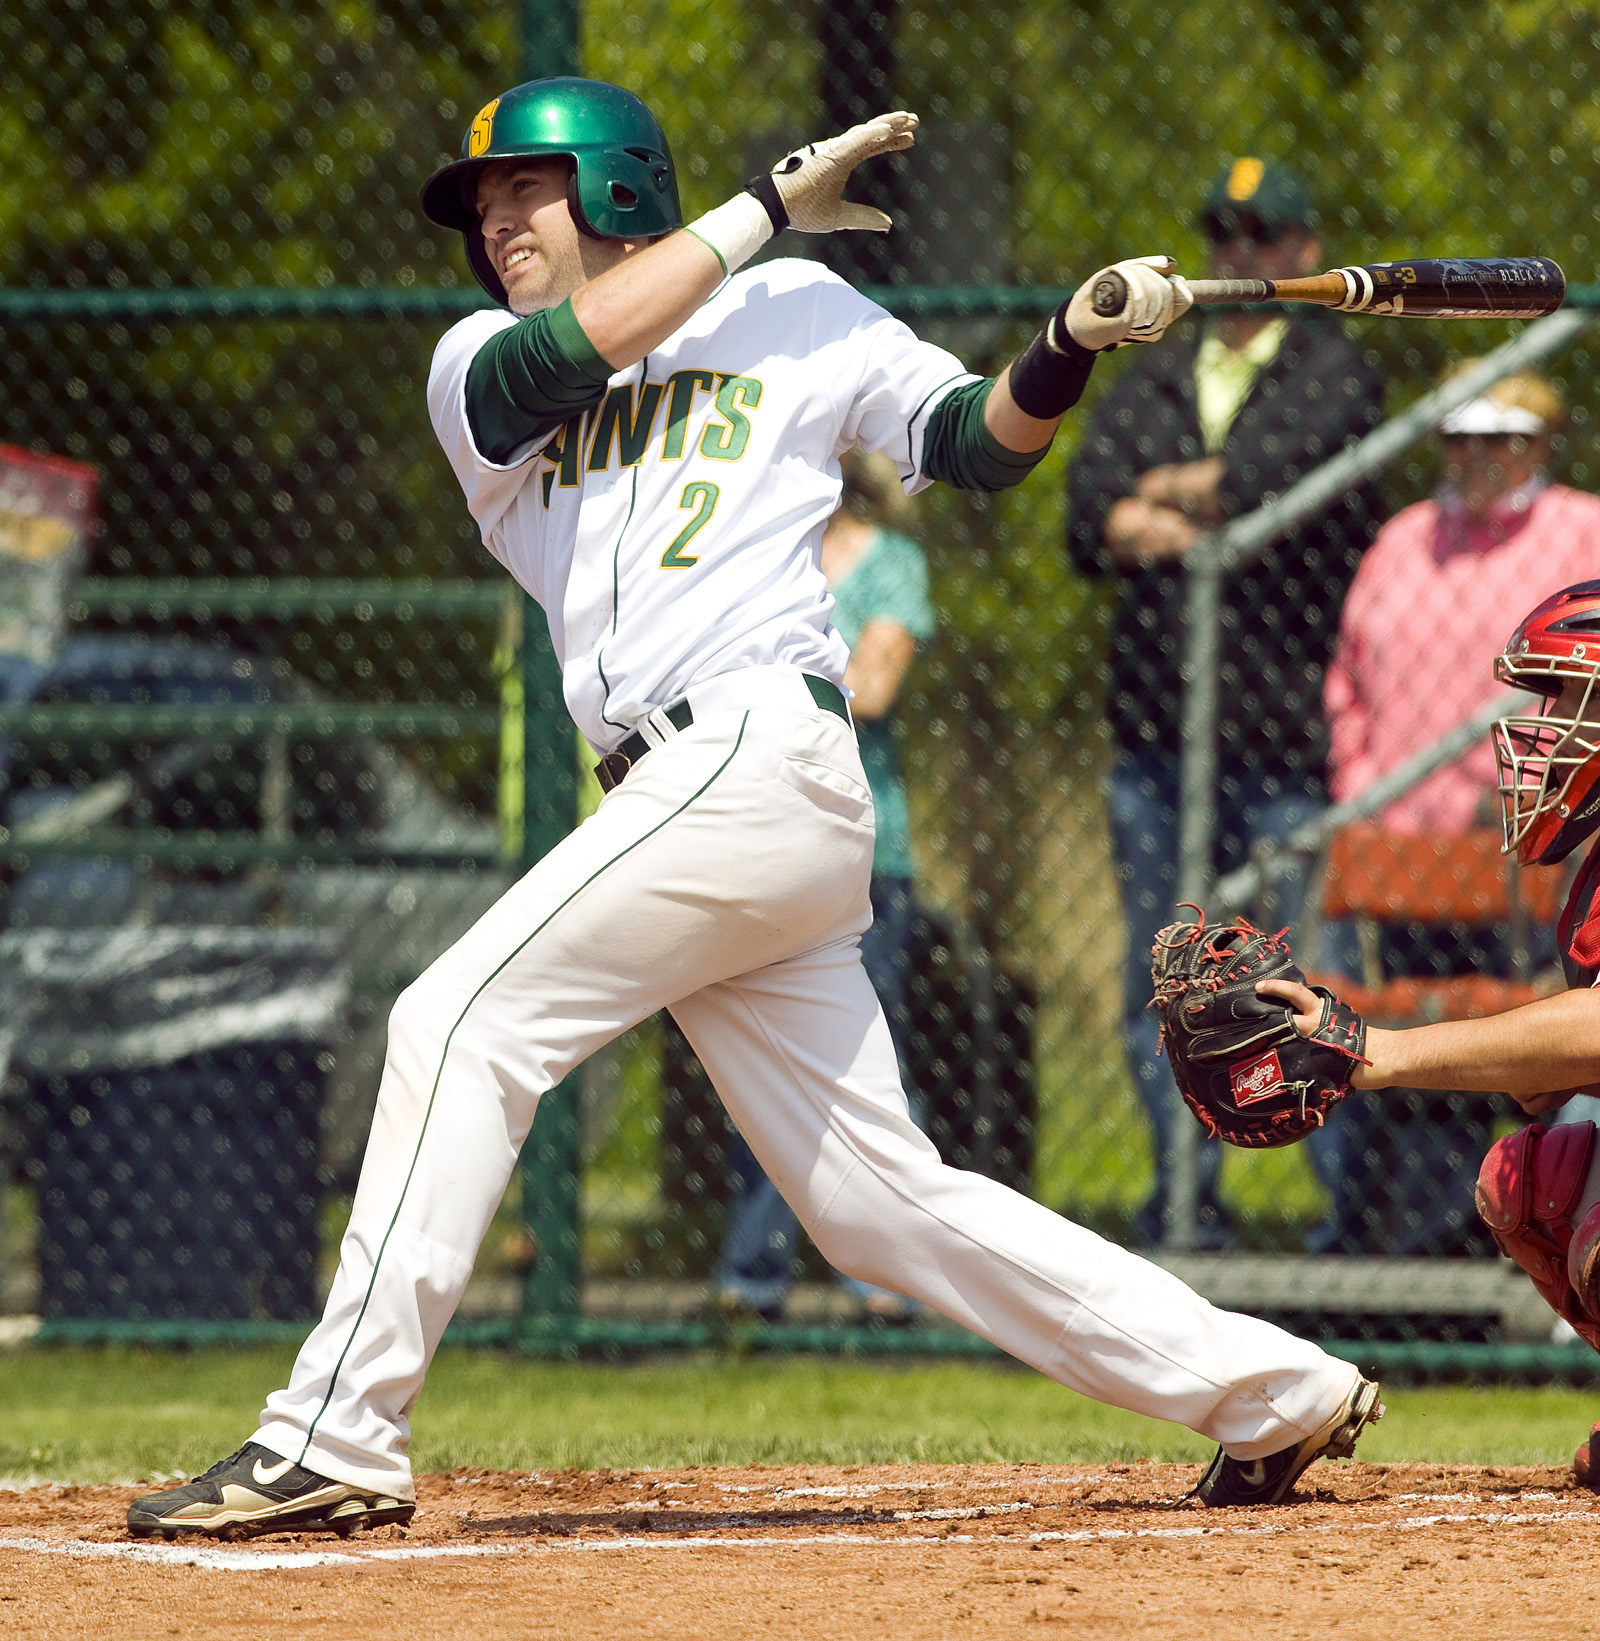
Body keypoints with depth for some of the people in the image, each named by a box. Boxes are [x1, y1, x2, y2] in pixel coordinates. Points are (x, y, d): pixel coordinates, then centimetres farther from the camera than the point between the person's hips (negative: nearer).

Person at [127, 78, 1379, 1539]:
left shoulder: (793, 312, 12)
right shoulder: (480, 367, 20)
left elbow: (979, 442, 11)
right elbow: (565, 352, -1)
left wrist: (1070, 348, -8)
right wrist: (766, 205, 1)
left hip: (762, 749, -6)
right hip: (682, 803, 6)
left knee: (461, 1023, -15)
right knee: (883, 1206, 4)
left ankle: (335, 1442, -15)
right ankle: (1272, 1390, 11)